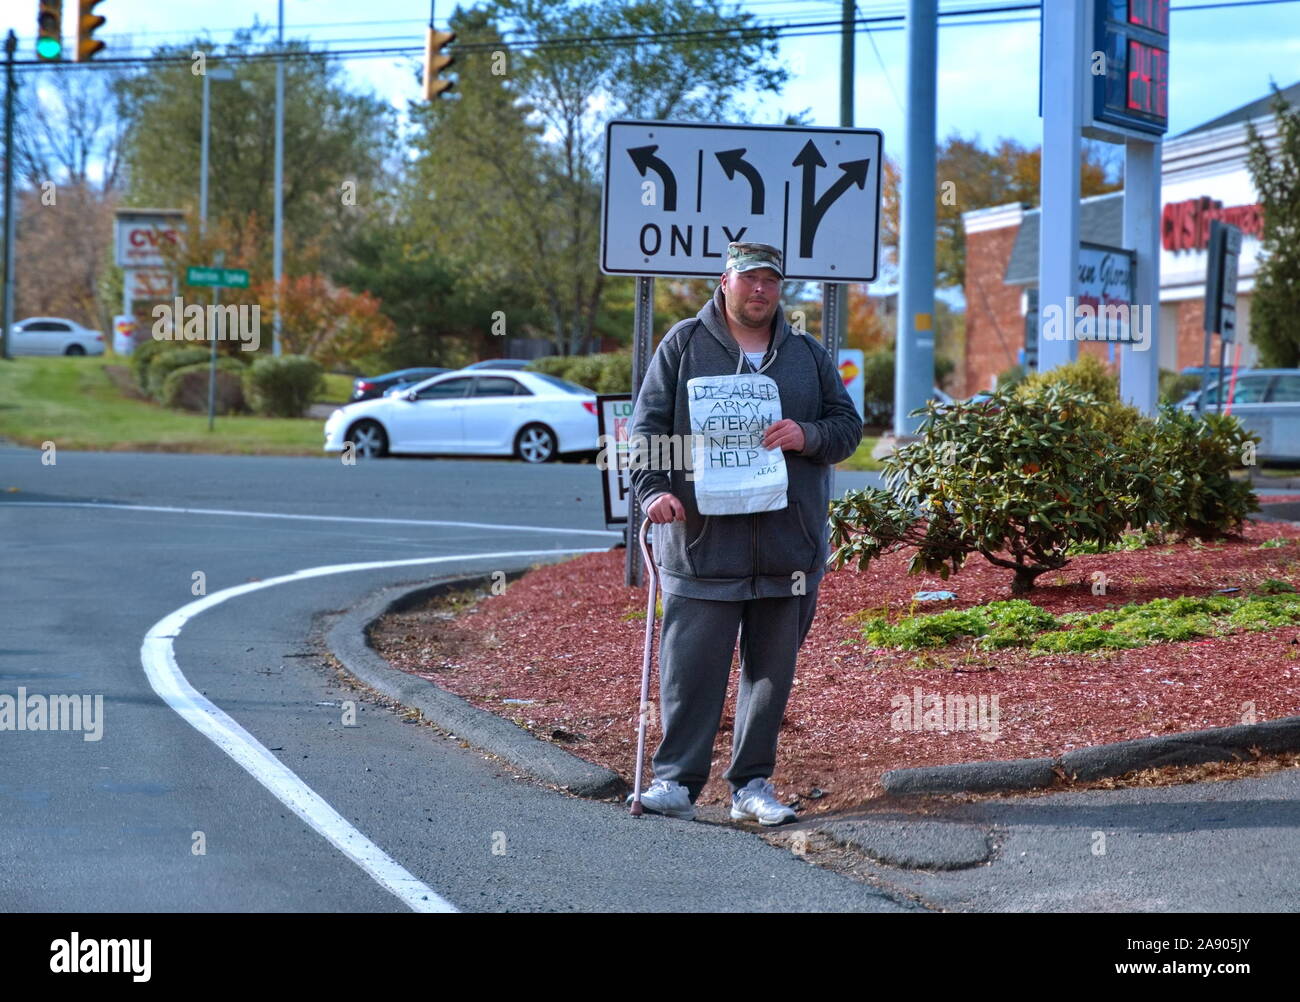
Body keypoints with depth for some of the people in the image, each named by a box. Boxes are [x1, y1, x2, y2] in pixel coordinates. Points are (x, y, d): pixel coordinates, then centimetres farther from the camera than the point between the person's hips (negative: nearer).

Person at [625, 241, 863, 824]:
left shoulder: (809, 356, 15)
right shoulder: (684, 345, 6)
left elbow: (848, 426, 14)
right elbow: (647, 426, 1)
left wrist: (807, 435, -8)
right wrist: (652, 488, -15)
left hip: (789, 546, 3)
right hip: (702, 540, -3)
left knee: (772, 670, 8)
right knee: (691, 666, -5)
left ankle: (752, 783, 17)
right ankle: (676, 780, 1)